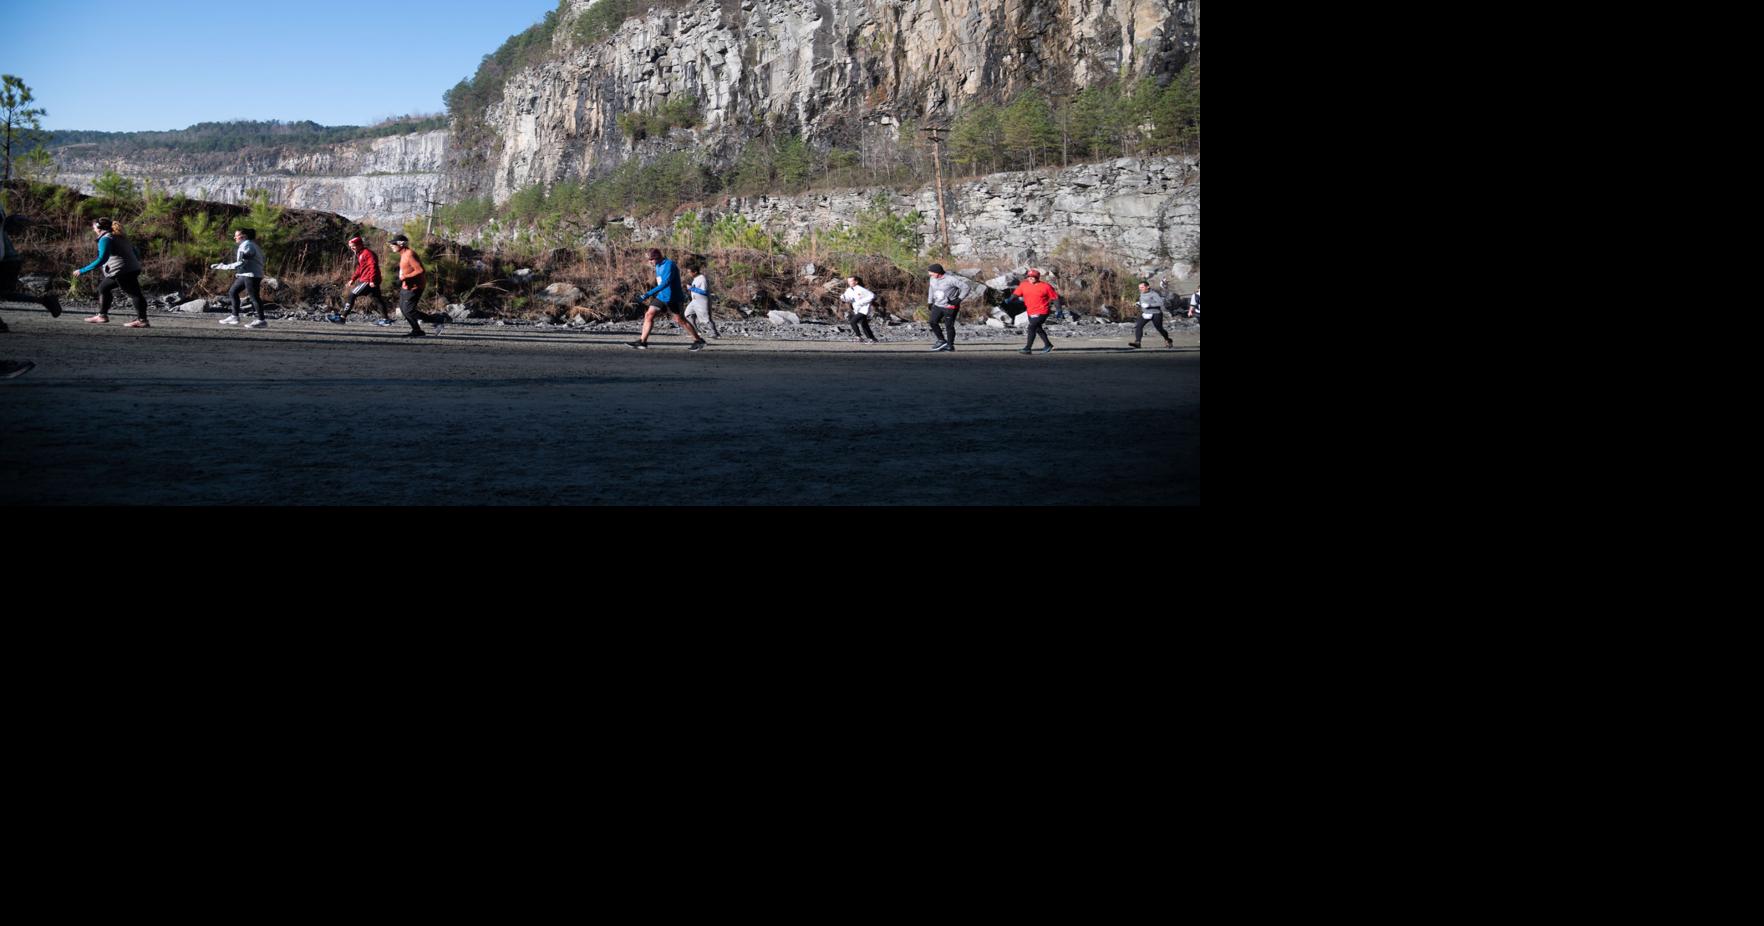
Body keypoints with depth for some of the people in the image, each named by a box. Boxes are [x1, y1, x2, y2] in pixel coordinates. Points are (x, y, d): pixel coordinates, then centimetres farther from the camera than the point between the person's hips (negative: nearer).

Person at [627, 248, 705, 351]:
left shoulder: (669, 265, -18)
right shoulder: (658, 267, 11)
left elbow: (665, 283, -30)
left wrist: (648, 294, -35)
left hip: (672, 298, -9)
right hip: (661, 297, 9)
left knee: (679, 320, -4)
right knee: (649, 315, -1)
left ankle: (698, 341, 6)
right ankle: (642, 341, -1)